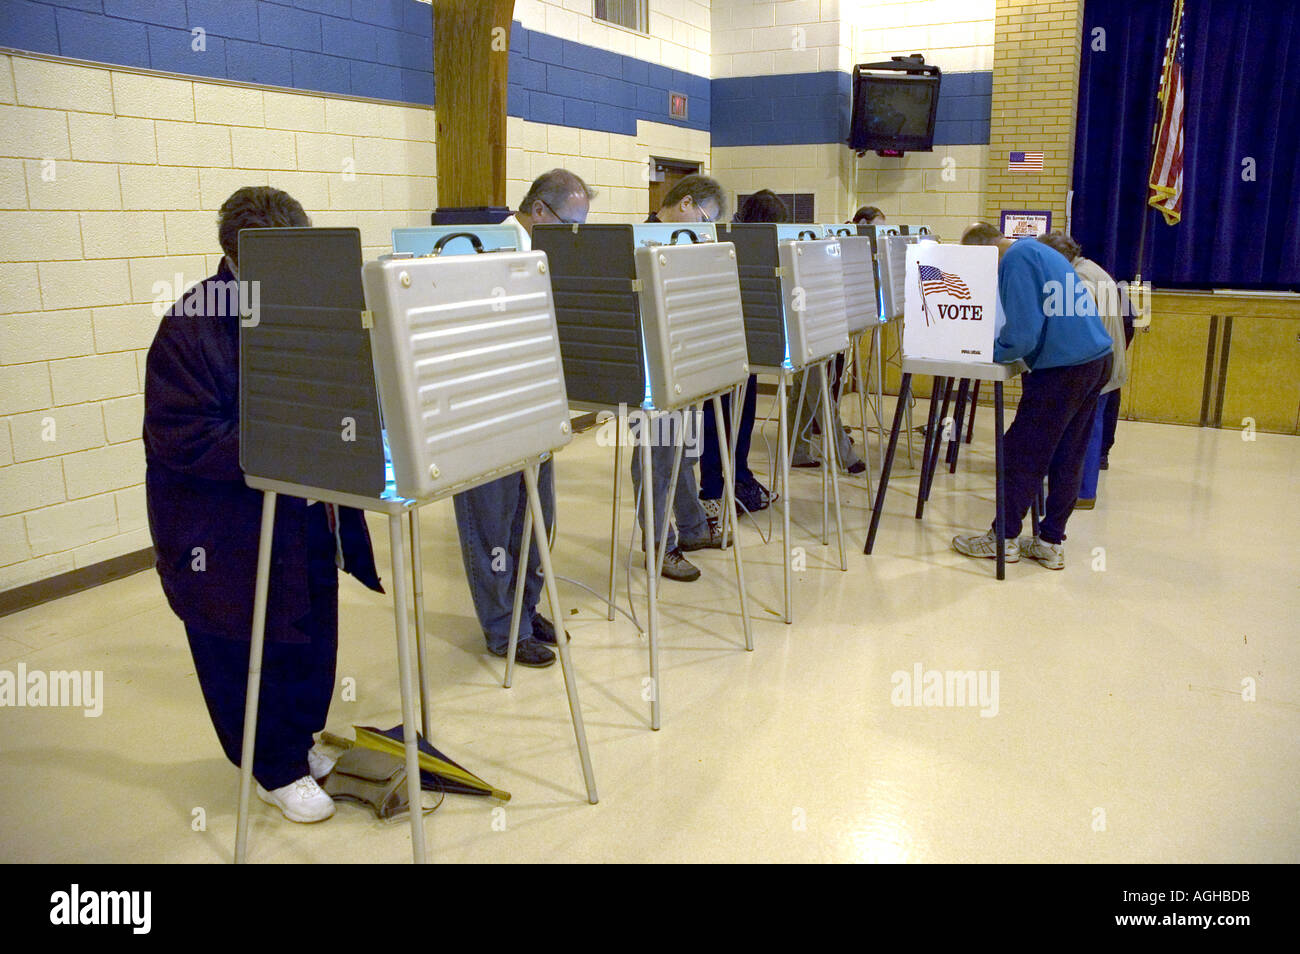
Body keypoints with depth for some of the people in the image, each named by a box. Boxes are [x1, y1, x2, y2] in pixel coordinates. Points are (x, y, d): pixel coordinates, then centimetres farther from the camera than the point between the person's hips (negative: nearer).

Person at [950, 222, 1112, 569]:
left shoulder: (1016, 259, -12)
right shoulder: (1037, 251, 19)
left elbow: (1023, 331, -19)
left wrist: (992, 352, -2)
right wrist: (996, 343, 18)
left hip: (1063, 367, -10)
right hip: (1096, 359, 10)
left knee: (1022, 454, 1)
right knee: (1067, 457, 12)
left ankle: (1003, 538, 11)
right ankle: (1051, 543, 19)